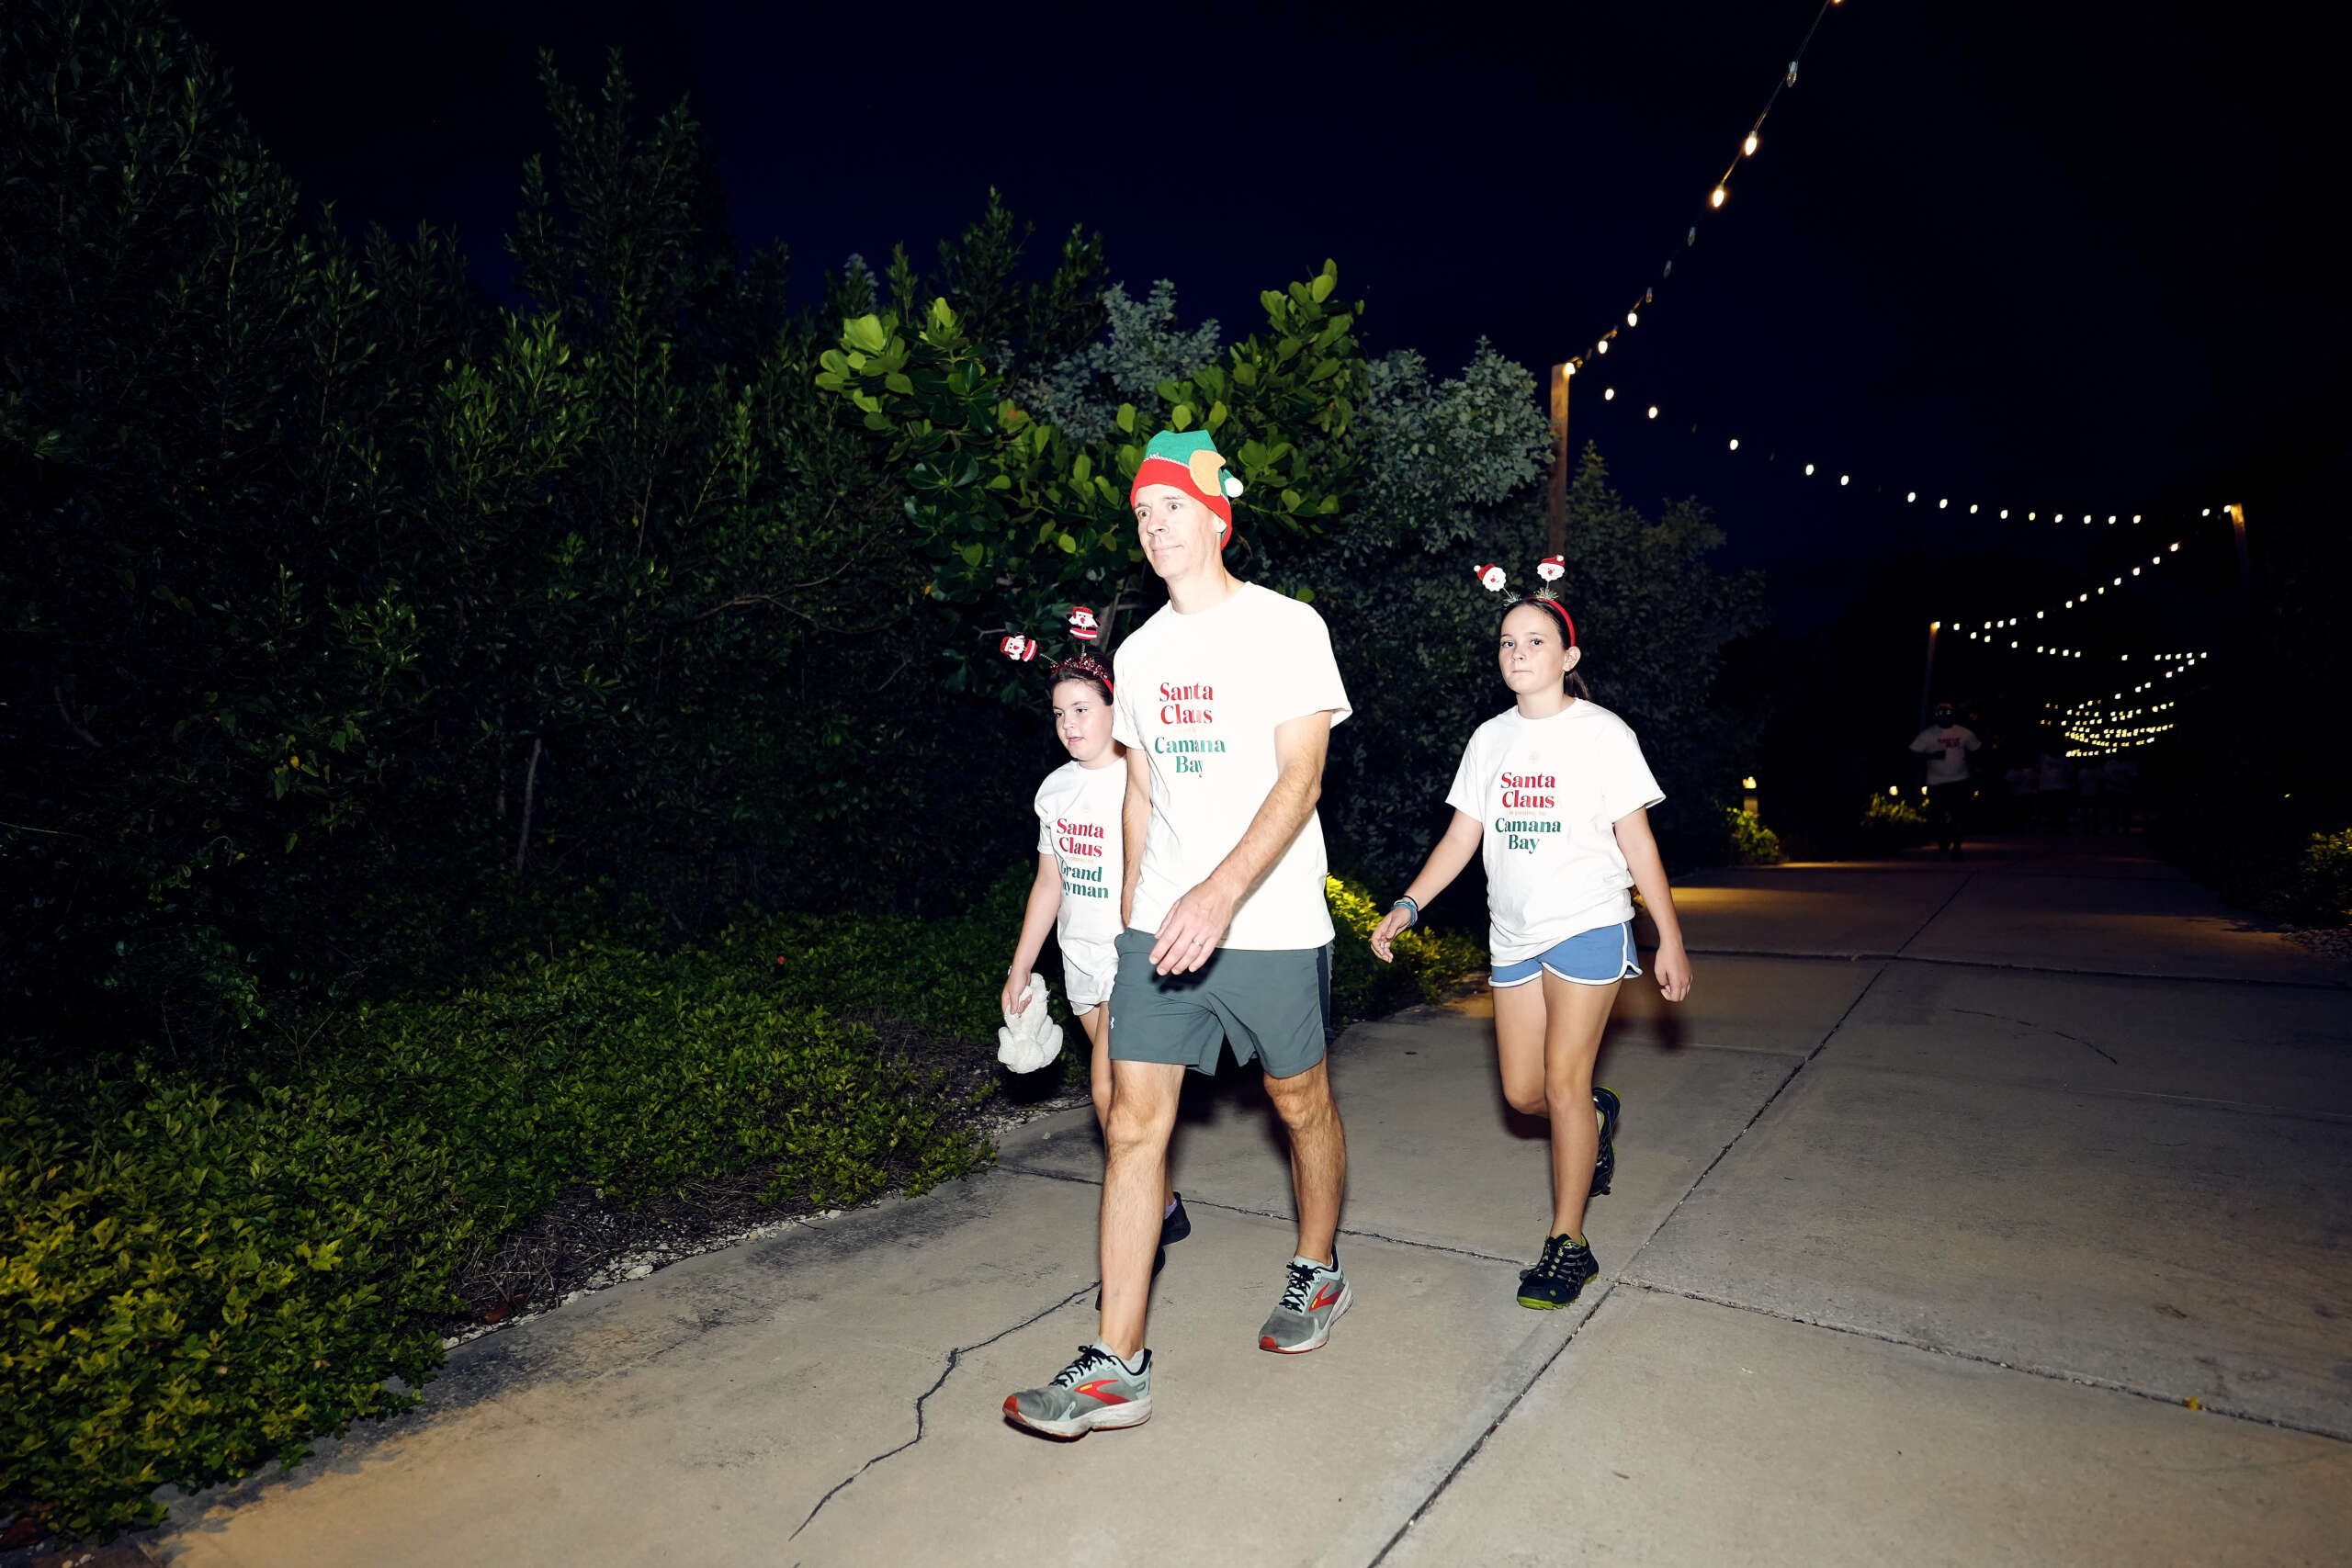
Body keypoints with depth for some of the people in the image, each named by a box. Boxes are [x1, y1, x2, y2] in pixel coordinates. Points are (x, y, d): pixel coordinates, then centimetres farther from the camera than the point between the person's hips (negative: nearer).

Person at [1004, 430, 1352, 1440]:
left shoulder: (1287, 627, -6)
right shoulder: (1139, 652, 12)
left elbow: (1300, 778, -16)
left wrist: (1221, 891, -29)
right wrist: (1135, 906, 14)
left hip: (1272, 926, -4)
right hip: (1158, 926, 5)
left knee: (1301, 1103, 14)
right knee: (1134, 1122, 0)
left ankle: (1317, 1273, 40)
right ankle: (1116, 1367, 9)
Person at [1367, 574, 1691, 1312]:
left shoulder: (1602, 732, -3)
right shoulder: (1490, 739, 8)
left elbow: (1637, 842, -2)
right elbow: (1462, 836, 7)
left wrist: (1671, 939, -3)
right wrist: (1407, 906, -4)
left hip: (1587, 926, -4)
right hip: (1513, 933, 5)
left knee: (1564, 1081, -5)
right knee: (1523, 1091, 8)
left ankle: (1567, 1243, 12)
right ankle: (1598, 1115, 42)